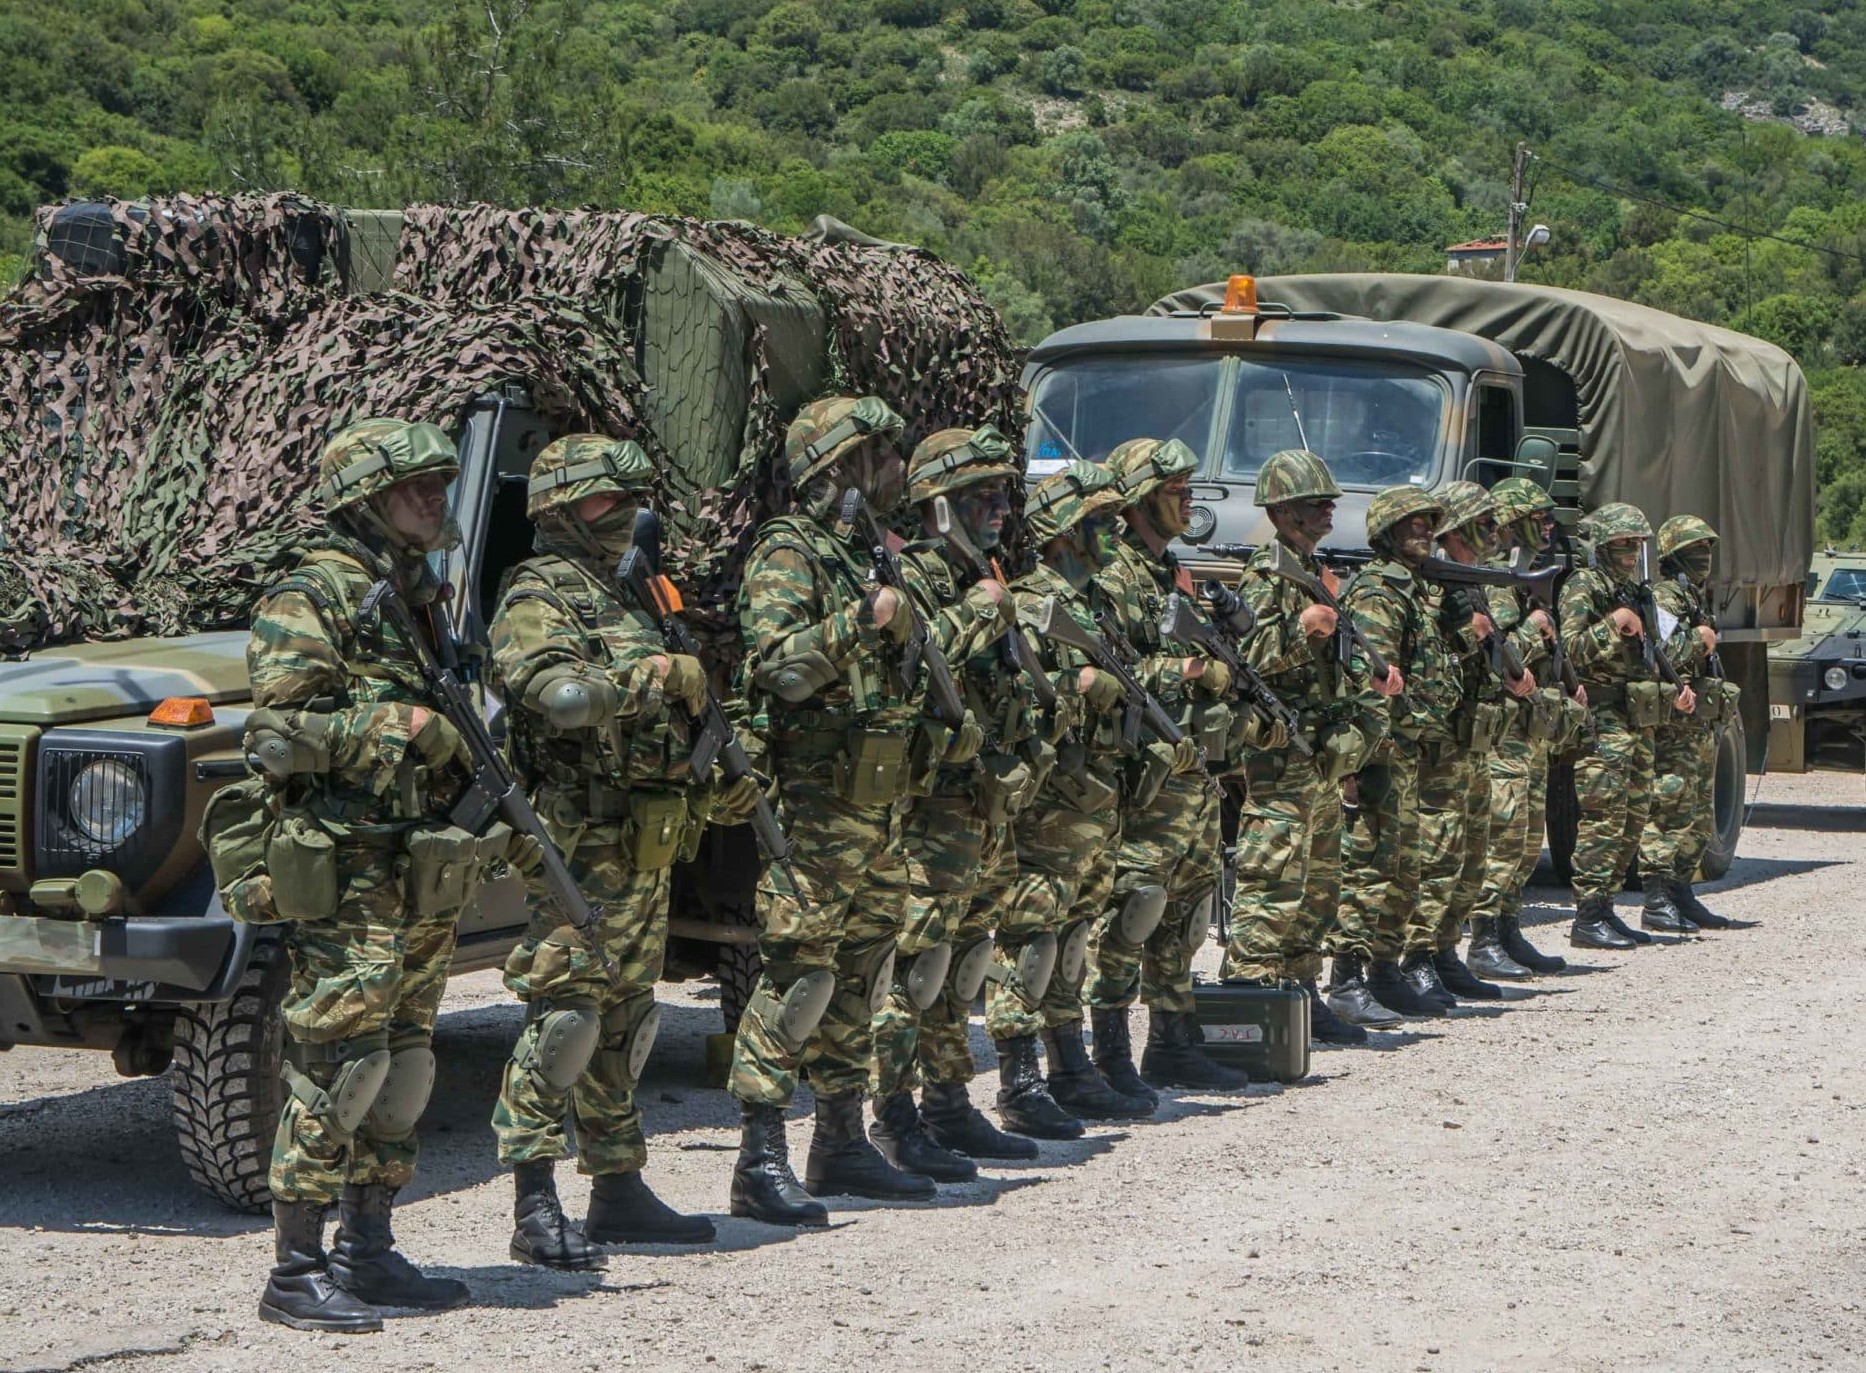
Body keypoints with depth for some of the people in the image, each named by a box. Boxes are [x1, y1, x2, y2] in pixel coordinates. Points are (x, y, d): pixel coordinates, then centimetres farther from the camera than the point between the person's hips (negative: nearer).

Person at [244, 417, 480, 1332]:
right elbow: (279, 732, -17)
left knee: (401, 1065, 11)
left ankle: (367, 1253, 20)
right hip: (346, 873, -8)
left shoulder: (426, 600, 17)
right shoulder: (310, 600, -8)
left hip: (427, 872, 8)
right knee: (336, 1067, -8)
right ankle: (296, 1274, -4)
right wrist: (393, 729, -19)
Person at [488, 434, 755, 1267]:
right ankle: (536, 1210, -10)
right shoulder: (538, 598, -8)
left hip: (644, 845, 9)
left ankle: (618, 1192, 20)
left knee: (624, 1017, 13)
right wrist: (652, 674, -22)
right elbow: (557, 693, -27)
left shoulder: (620, 601, 21)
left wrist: (716, 793, 18)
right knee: (565, 1012, -11)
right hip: (581, 845, -9)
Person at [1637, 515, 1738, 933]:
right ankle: (1657, 902, -11)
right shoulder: (1662, 601, -12)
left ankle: (1682, 895, 19)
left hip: (1702, 728, 10)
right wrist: (1697, 639, -15)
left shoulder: (1697, 601, 20)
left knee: (1698, 819, 13)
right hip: (1674, 729, -10)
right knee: (1669, 815, -11)